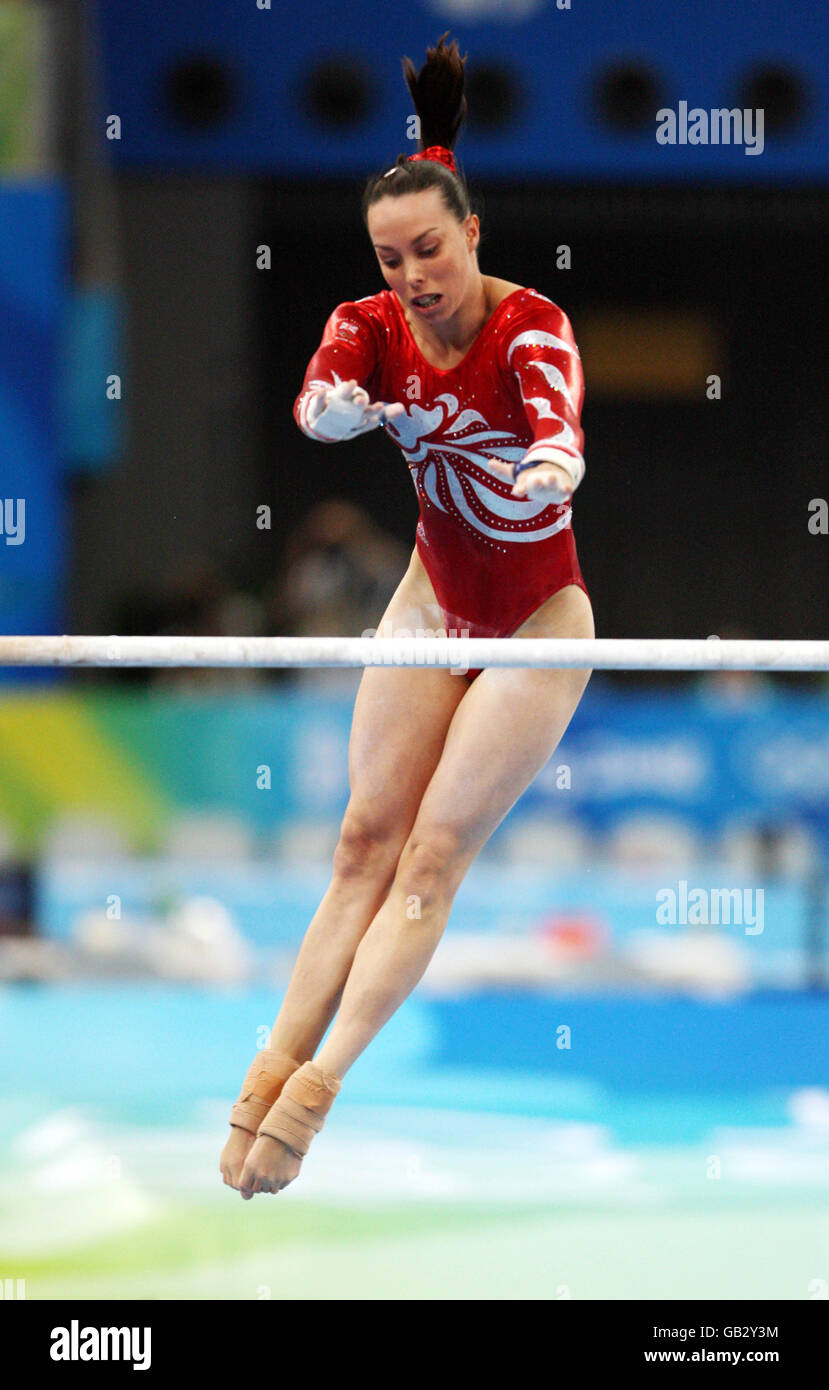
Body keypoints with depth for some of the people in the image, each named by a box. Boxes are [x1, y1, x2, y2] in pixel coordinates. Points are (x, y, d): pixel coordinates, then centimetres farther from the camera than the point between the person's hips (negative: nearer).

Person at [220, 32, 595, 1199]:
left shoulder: (530, 326, -25)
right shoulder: (373, 326, -13)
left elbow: (559, 421, -47)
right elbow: (317, 399, -35)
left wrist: (555, 466, -72)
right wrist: (338, 407, -61)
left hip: (536, 621, -4)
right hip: (434, 601, 4)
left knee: (437, 850, -8)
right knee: (366, 837, 0)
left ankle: (322, 1082, -10)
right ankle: (275, 1066, -2)